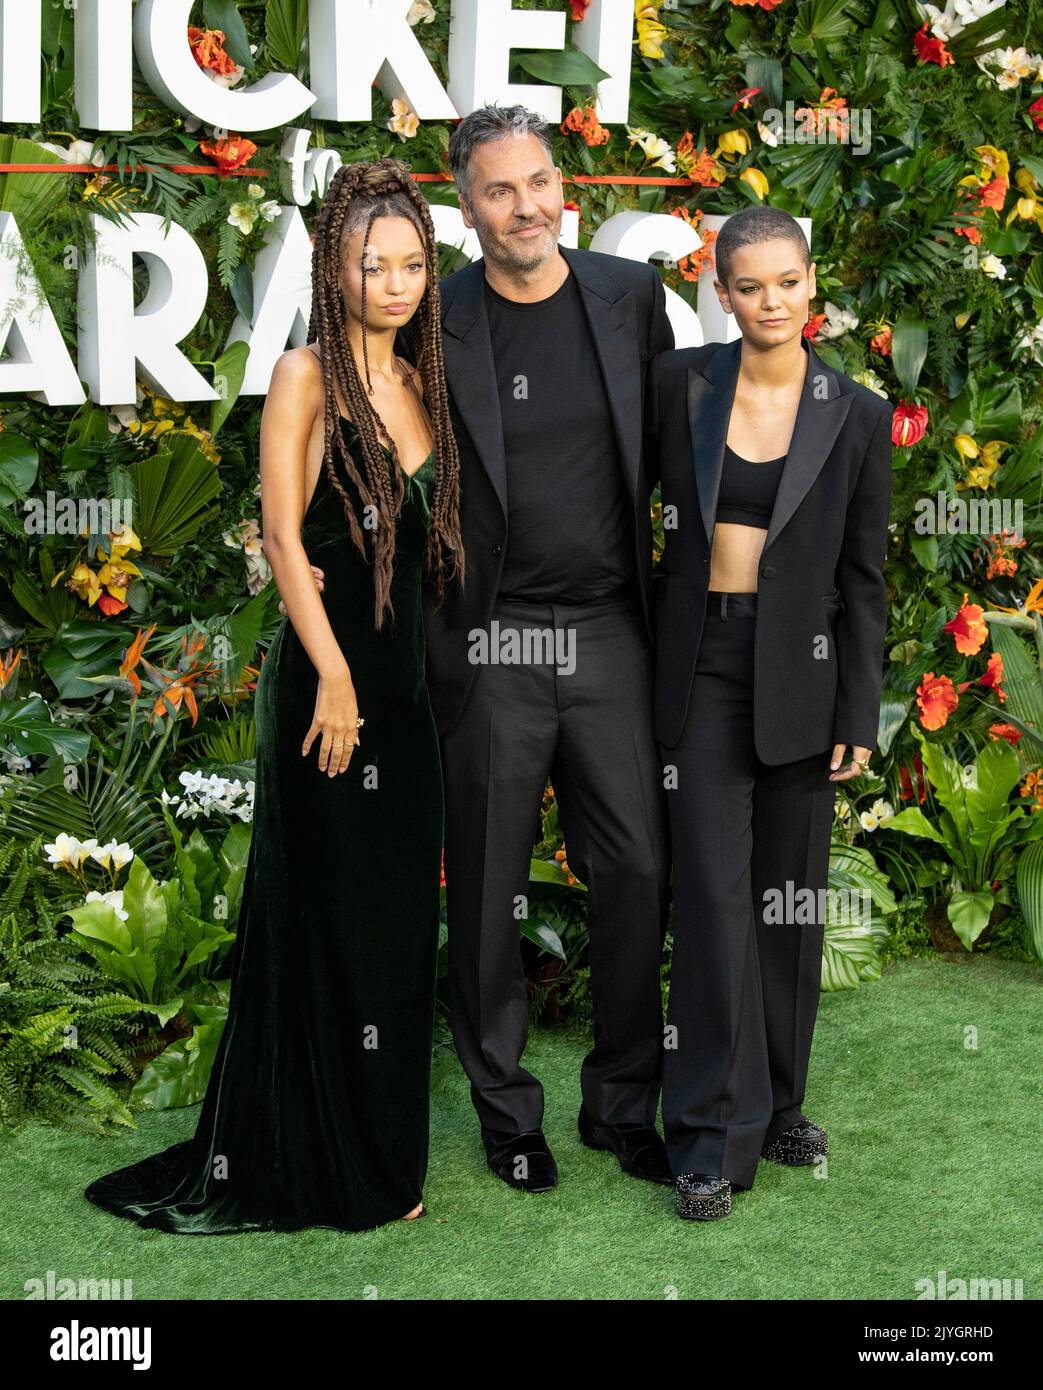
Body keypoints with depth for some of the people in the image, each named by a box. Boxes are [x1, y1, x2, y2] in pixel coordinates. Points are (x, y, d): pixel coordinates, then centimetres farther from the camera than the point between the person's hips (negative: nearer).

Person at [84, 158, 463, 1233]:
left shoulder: (419, 384, 13)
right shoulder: (306, 376, -8)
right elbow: (282, 537, -13)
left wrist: (403, 675, 11)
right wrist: (334, 677, -17)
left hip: (403, 680, 7)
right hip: (327, 678, -7)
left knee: (397, 921, 12)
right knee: (335, 920, 1)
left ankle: (379, 1152, 25)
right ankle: (337, 1171, 13)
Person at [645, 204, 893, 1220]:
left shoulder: (856, 416, 1)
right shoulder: (679, 383, 0)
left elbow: (863, 579, 3)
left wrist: (859, 716, -1)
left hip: (801, 674, 1)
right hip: (701, 668, -1)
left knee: (791, 897, 8)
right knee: (715, 892, -6)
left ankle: (775, 1104, 23)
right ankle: (716, 1133, -1)